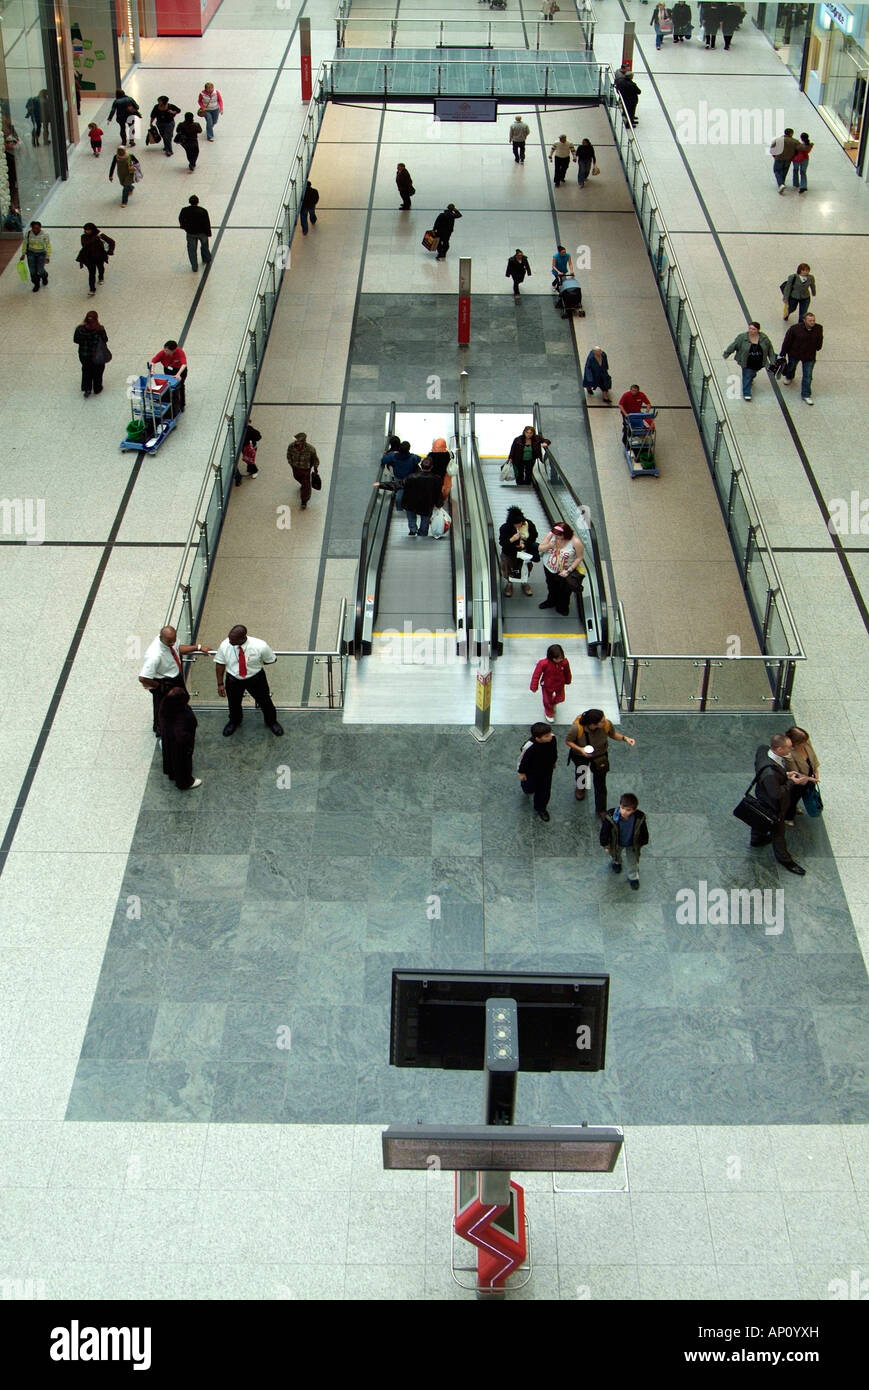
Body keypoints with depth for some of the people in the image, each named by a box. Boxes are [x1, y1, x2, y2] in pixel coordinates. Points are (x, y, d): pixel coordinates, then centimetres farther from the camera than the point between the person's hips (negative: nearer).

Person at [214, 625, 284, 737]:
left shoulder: (260, 646, -31)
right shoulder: (225, 645, -26)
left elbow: (271, 661, -12)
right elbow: (220, 664, -10)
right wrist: (220, 684, -6)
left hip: (255, 678, -1)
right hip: (233, 679, 1)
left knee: (264, 701, 21)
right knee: (233, 703, 24)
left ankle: (271, 722, 53)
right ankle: (234, 722, 59)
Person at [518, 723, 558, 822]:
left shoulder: (552, 738, -30)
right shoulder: (529, 747, -43)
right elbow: (522, 759, -22)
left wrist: (554, 762, 13)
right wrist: (522, 772, -6)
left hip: (547, 770, 3)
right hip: (532, 771, -3)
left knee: (545, 790, 21)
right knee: (530, 788, 26)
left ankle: (541, 808, 50)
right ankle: (526, 788, 66)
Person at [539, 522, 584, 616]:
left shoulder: (575, 542, -30)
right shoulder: (550, 535, -21)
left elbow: (579, 558, -19)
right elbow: (540, 548, -11)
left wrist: (568, 571, -23)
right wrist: (549, 546, -33)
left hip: (564, 571, -4)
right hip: (549, 568, 4)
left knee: (565, 590, 15)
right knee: (551, 587, 28)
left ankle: (563, 607, 44)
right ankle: (551, 601, 58)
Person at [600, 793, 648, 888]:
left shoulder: (640, 817, -35)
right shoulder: (611, 816, -39)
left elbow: (643, 832, -13)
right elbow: (605, 831, -21)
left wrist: (641, 843, 1)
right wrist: (605, 845, -9)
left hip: (632, 845, 0)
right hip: (616, 843, 0)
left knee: (633, 861, 25)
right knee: (615, 855, 33)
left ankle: (633, 877, 55)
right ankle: (616, 862, 70)